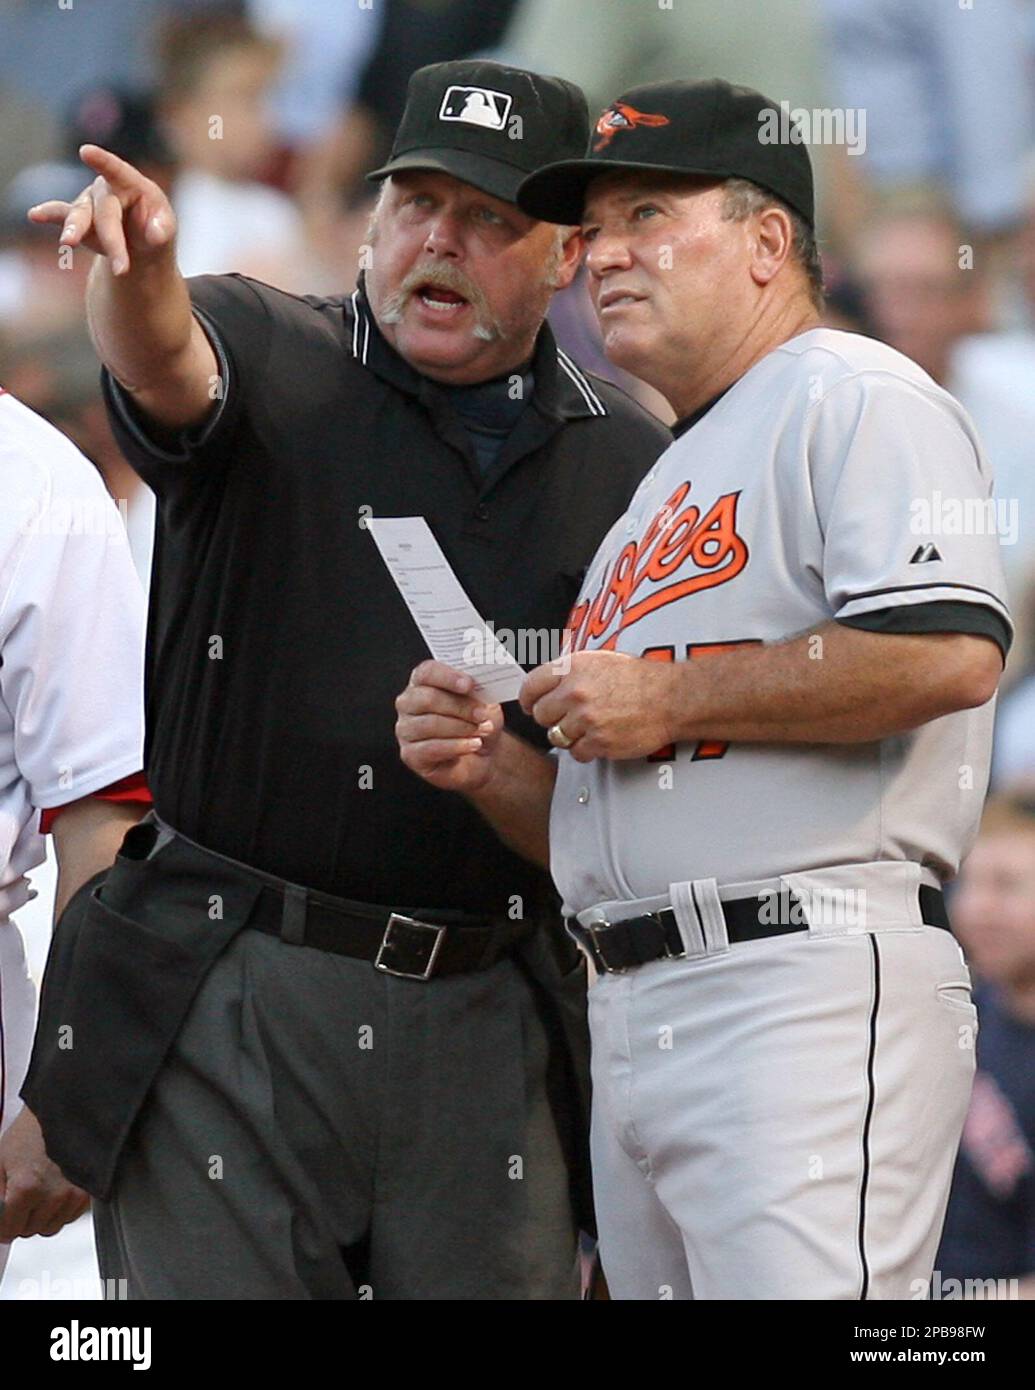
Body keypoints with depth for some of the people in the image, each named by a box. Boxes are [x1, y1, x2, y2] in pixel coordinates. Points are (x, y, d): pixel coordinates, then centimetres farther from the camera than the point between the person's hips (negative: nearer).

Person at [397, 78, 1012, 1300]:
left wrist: (667, 702, -12)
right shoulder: (665, 485, 28)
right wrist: (490, 771, 9)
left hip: (806, 992, -10)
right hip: (630, 1017, 10)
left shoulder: (851, 400, -1)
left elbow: (949, 652, -19)